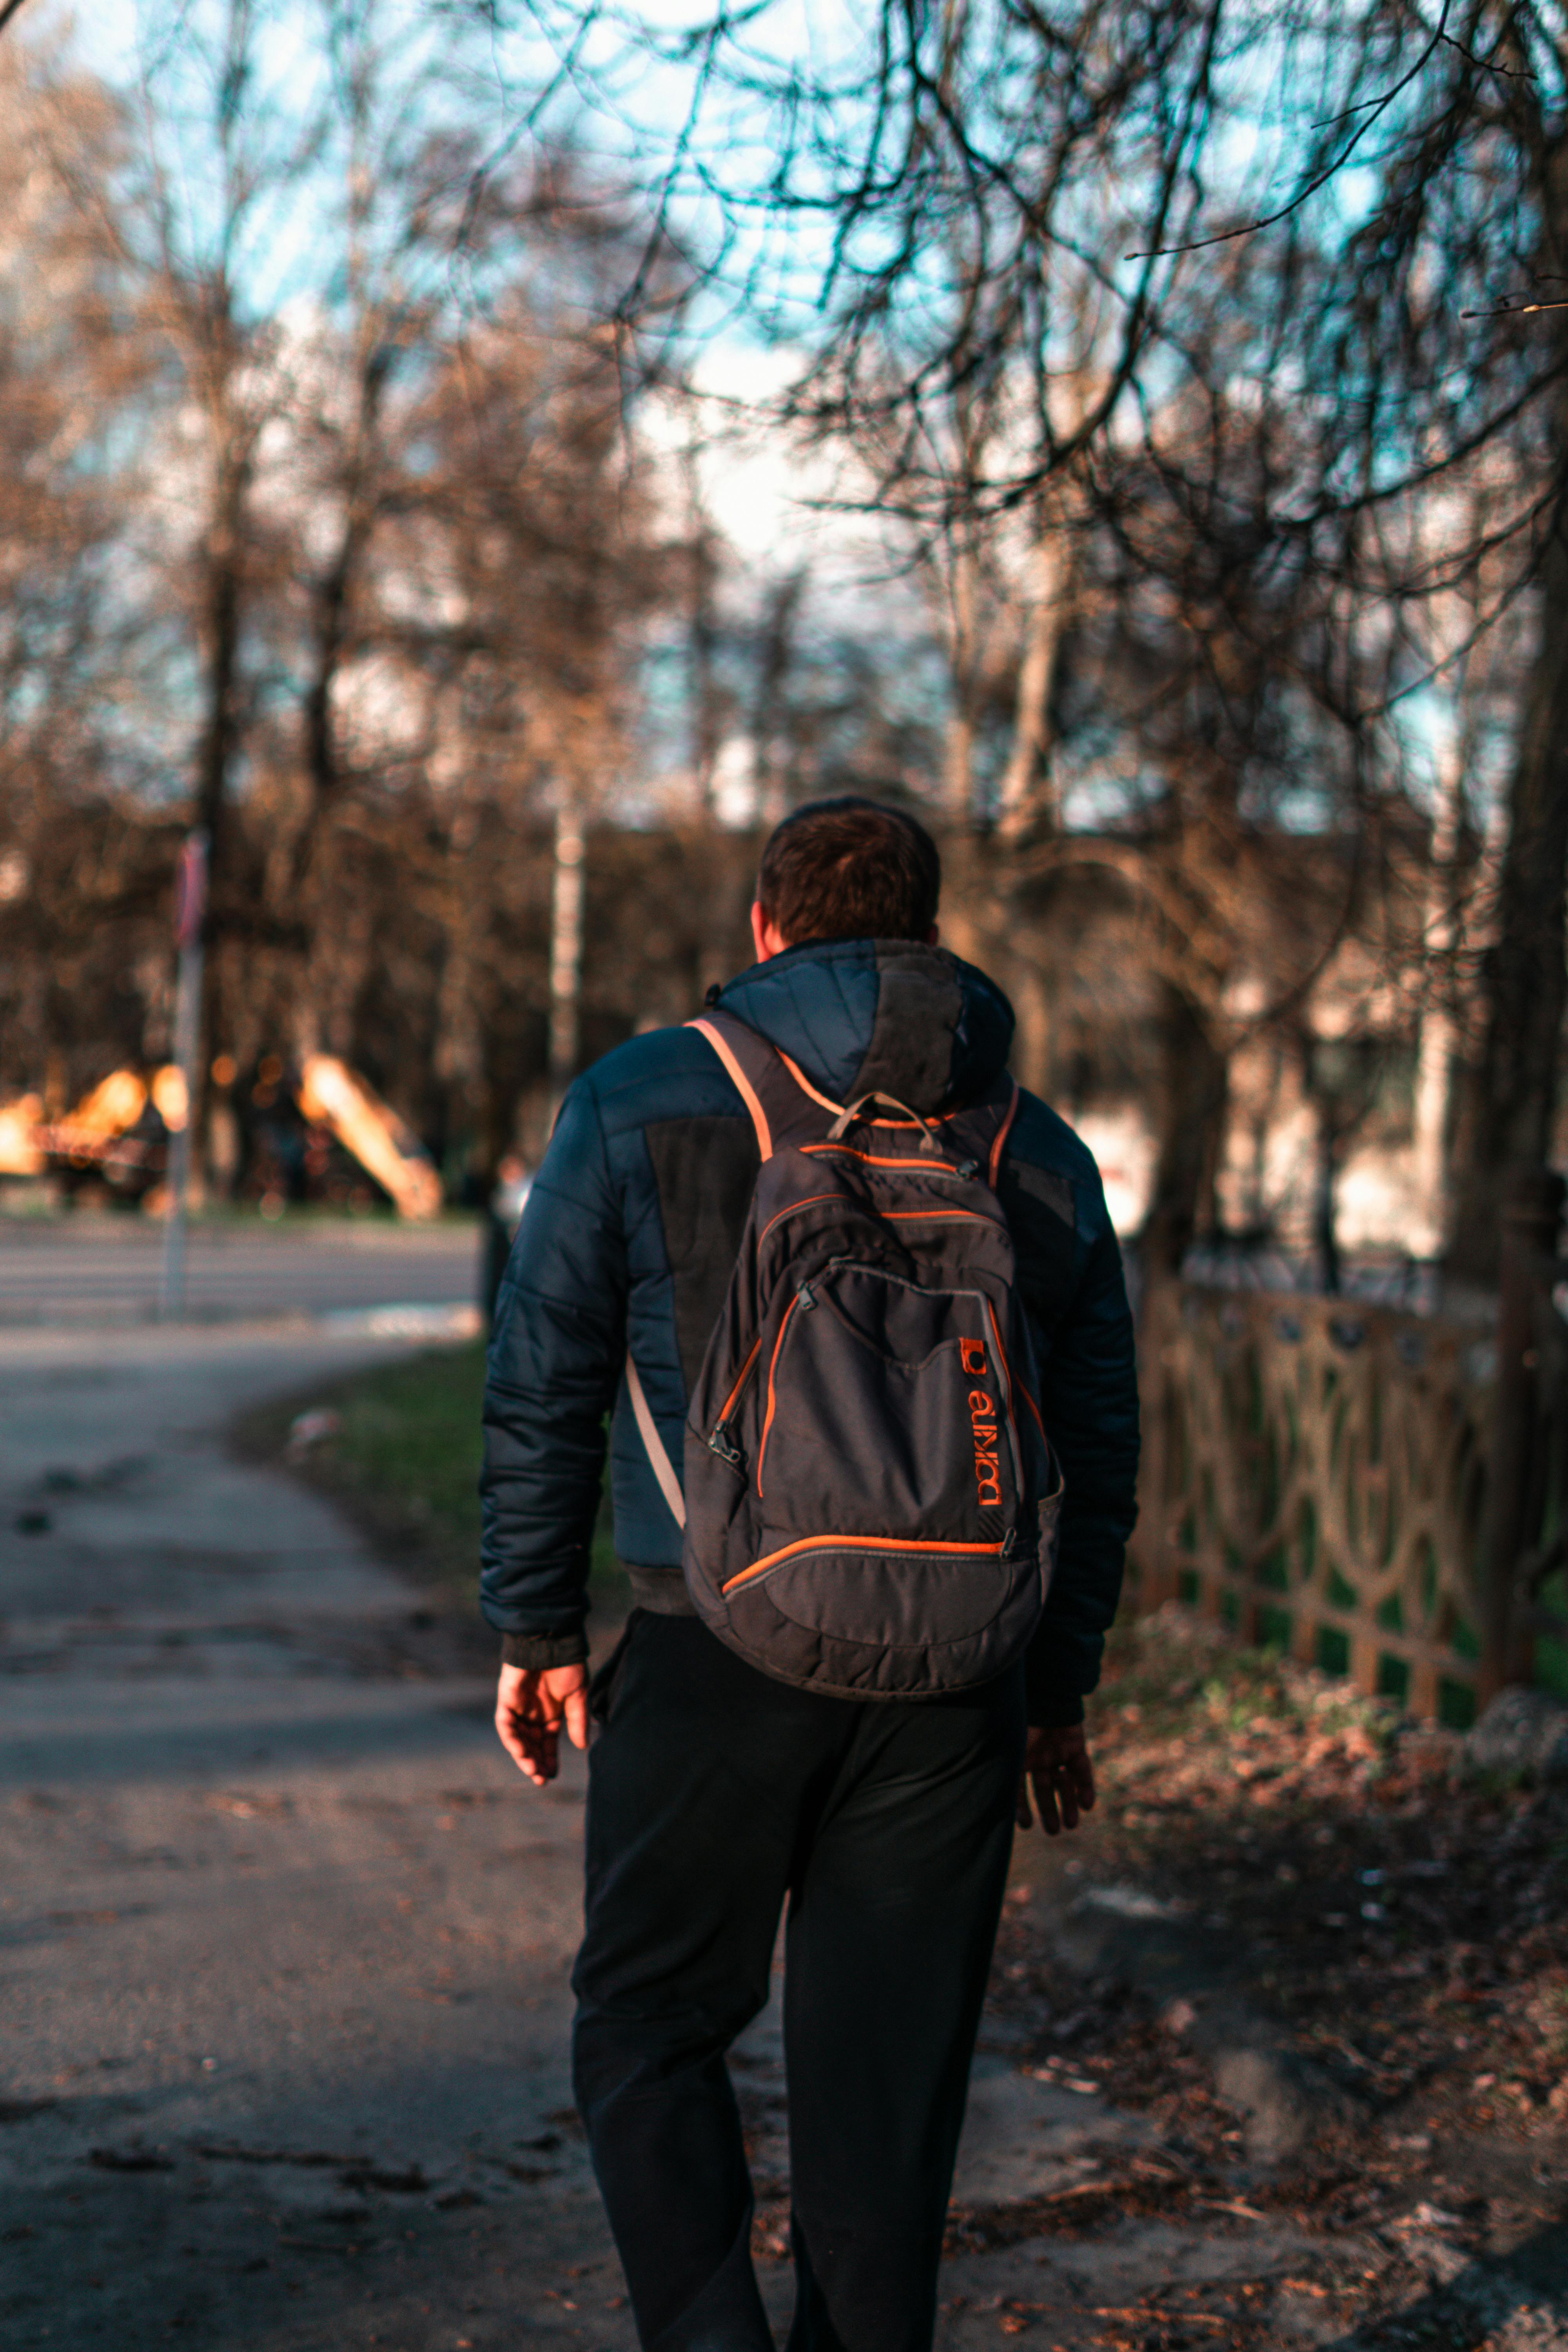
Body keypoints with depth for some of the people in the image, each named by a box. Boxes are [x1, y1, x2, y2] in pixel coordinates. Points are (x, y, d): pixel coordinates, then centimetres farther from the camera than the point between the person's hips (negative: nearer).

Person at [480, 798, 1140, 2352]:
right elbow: (1096, 1457, 11)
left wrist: (536, 1630, 8)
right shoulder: (1044, 1158, 8)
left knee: (651, 2032, 14)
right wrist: (1056, 1695, 19)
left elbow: (542, 1391, -1)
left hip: (711, 1663, -2)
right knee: (885, 2080, 11)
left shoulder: (641, 1101, 0)